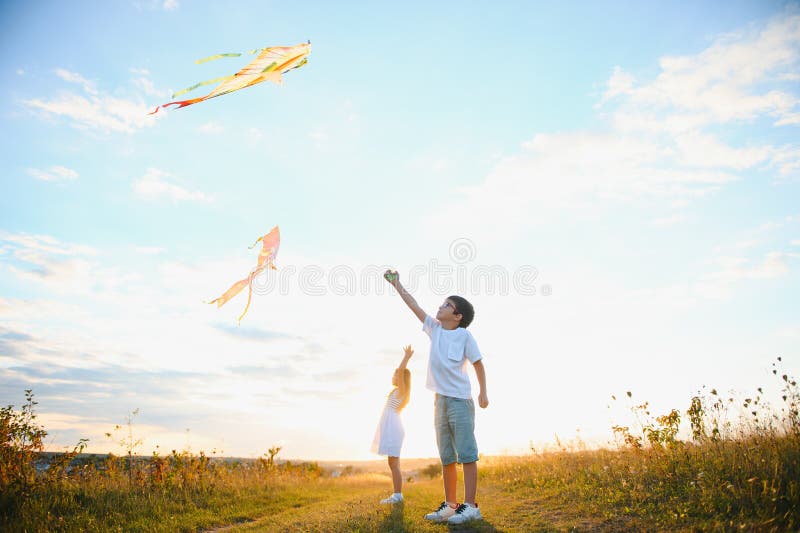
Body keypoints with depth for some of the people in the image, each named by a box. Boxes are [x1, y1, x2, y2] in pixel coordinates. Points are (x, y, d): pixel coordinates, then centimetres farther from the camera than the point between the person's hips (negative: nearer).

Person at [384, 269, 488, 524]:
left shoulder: (464, 335, -4)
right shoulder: (434, 329, 11)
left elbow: (478, 363, -1)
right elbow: (415, 306, 16)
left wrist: (483, 393, -6)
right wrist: (397, 285, 21)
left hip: (460, 400, -6)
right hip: (440, 400, 7)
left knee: (466, 454, -5)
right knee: (446, 457, 11)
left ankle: (470, 506, -1)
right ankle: (449, 505, 19)